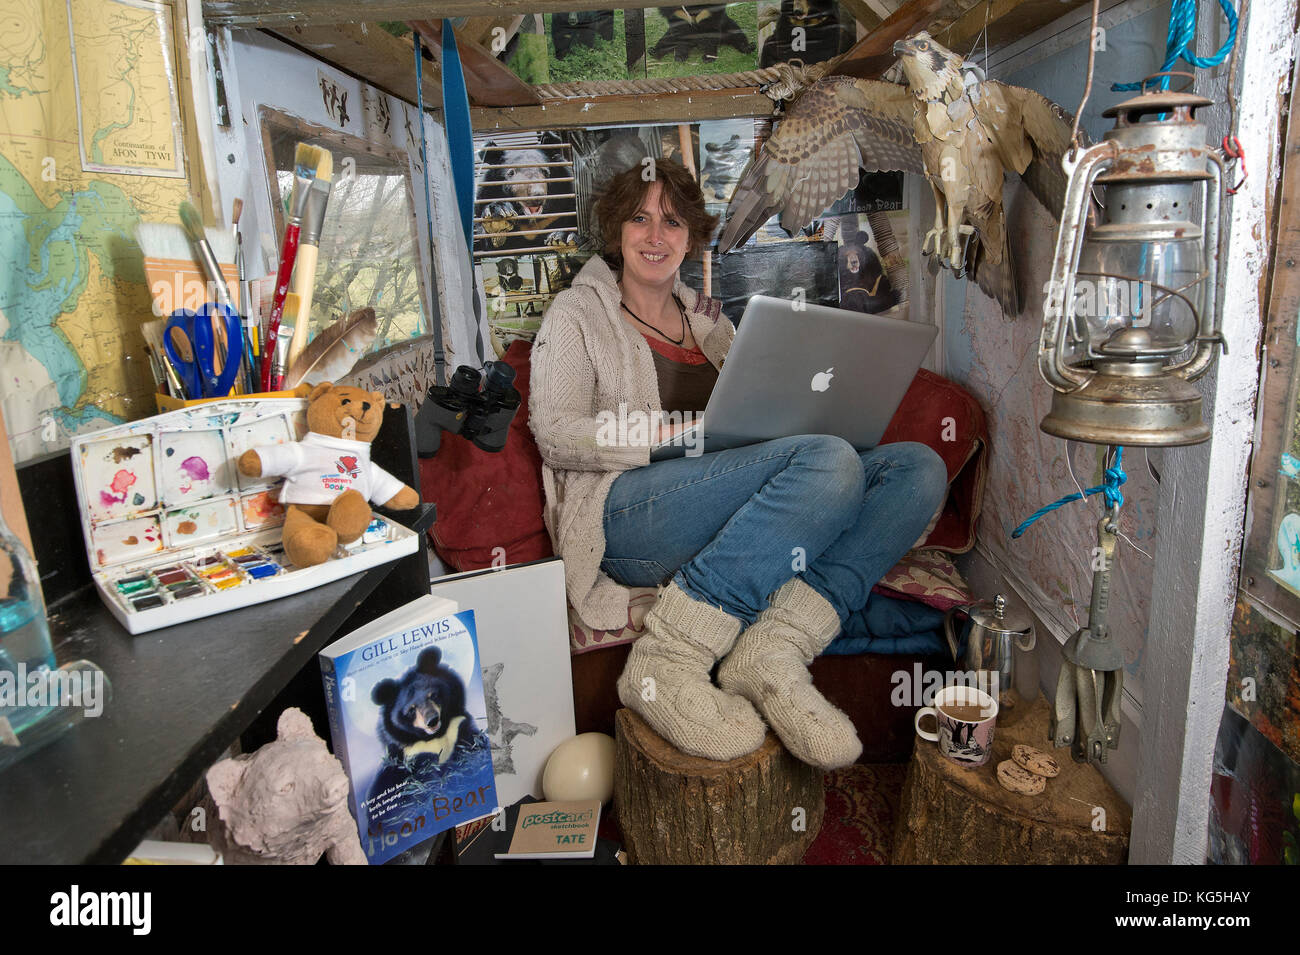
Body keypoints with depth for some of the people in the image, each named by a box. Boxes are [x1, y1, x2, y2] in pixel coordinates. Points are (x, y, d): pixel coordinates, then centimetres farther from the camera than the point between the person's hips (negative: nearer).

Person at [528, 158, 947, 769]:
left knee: (918, 466, -13)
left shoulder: (708, 319, 29)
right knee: (830, 460, -29)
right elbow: (556, 434, -2)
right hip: (626, 515, -6)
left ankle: (772, 650, -30)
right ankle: (664, 663, -30)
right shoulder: (577, 314, 13)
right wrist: (680, 434, -15)